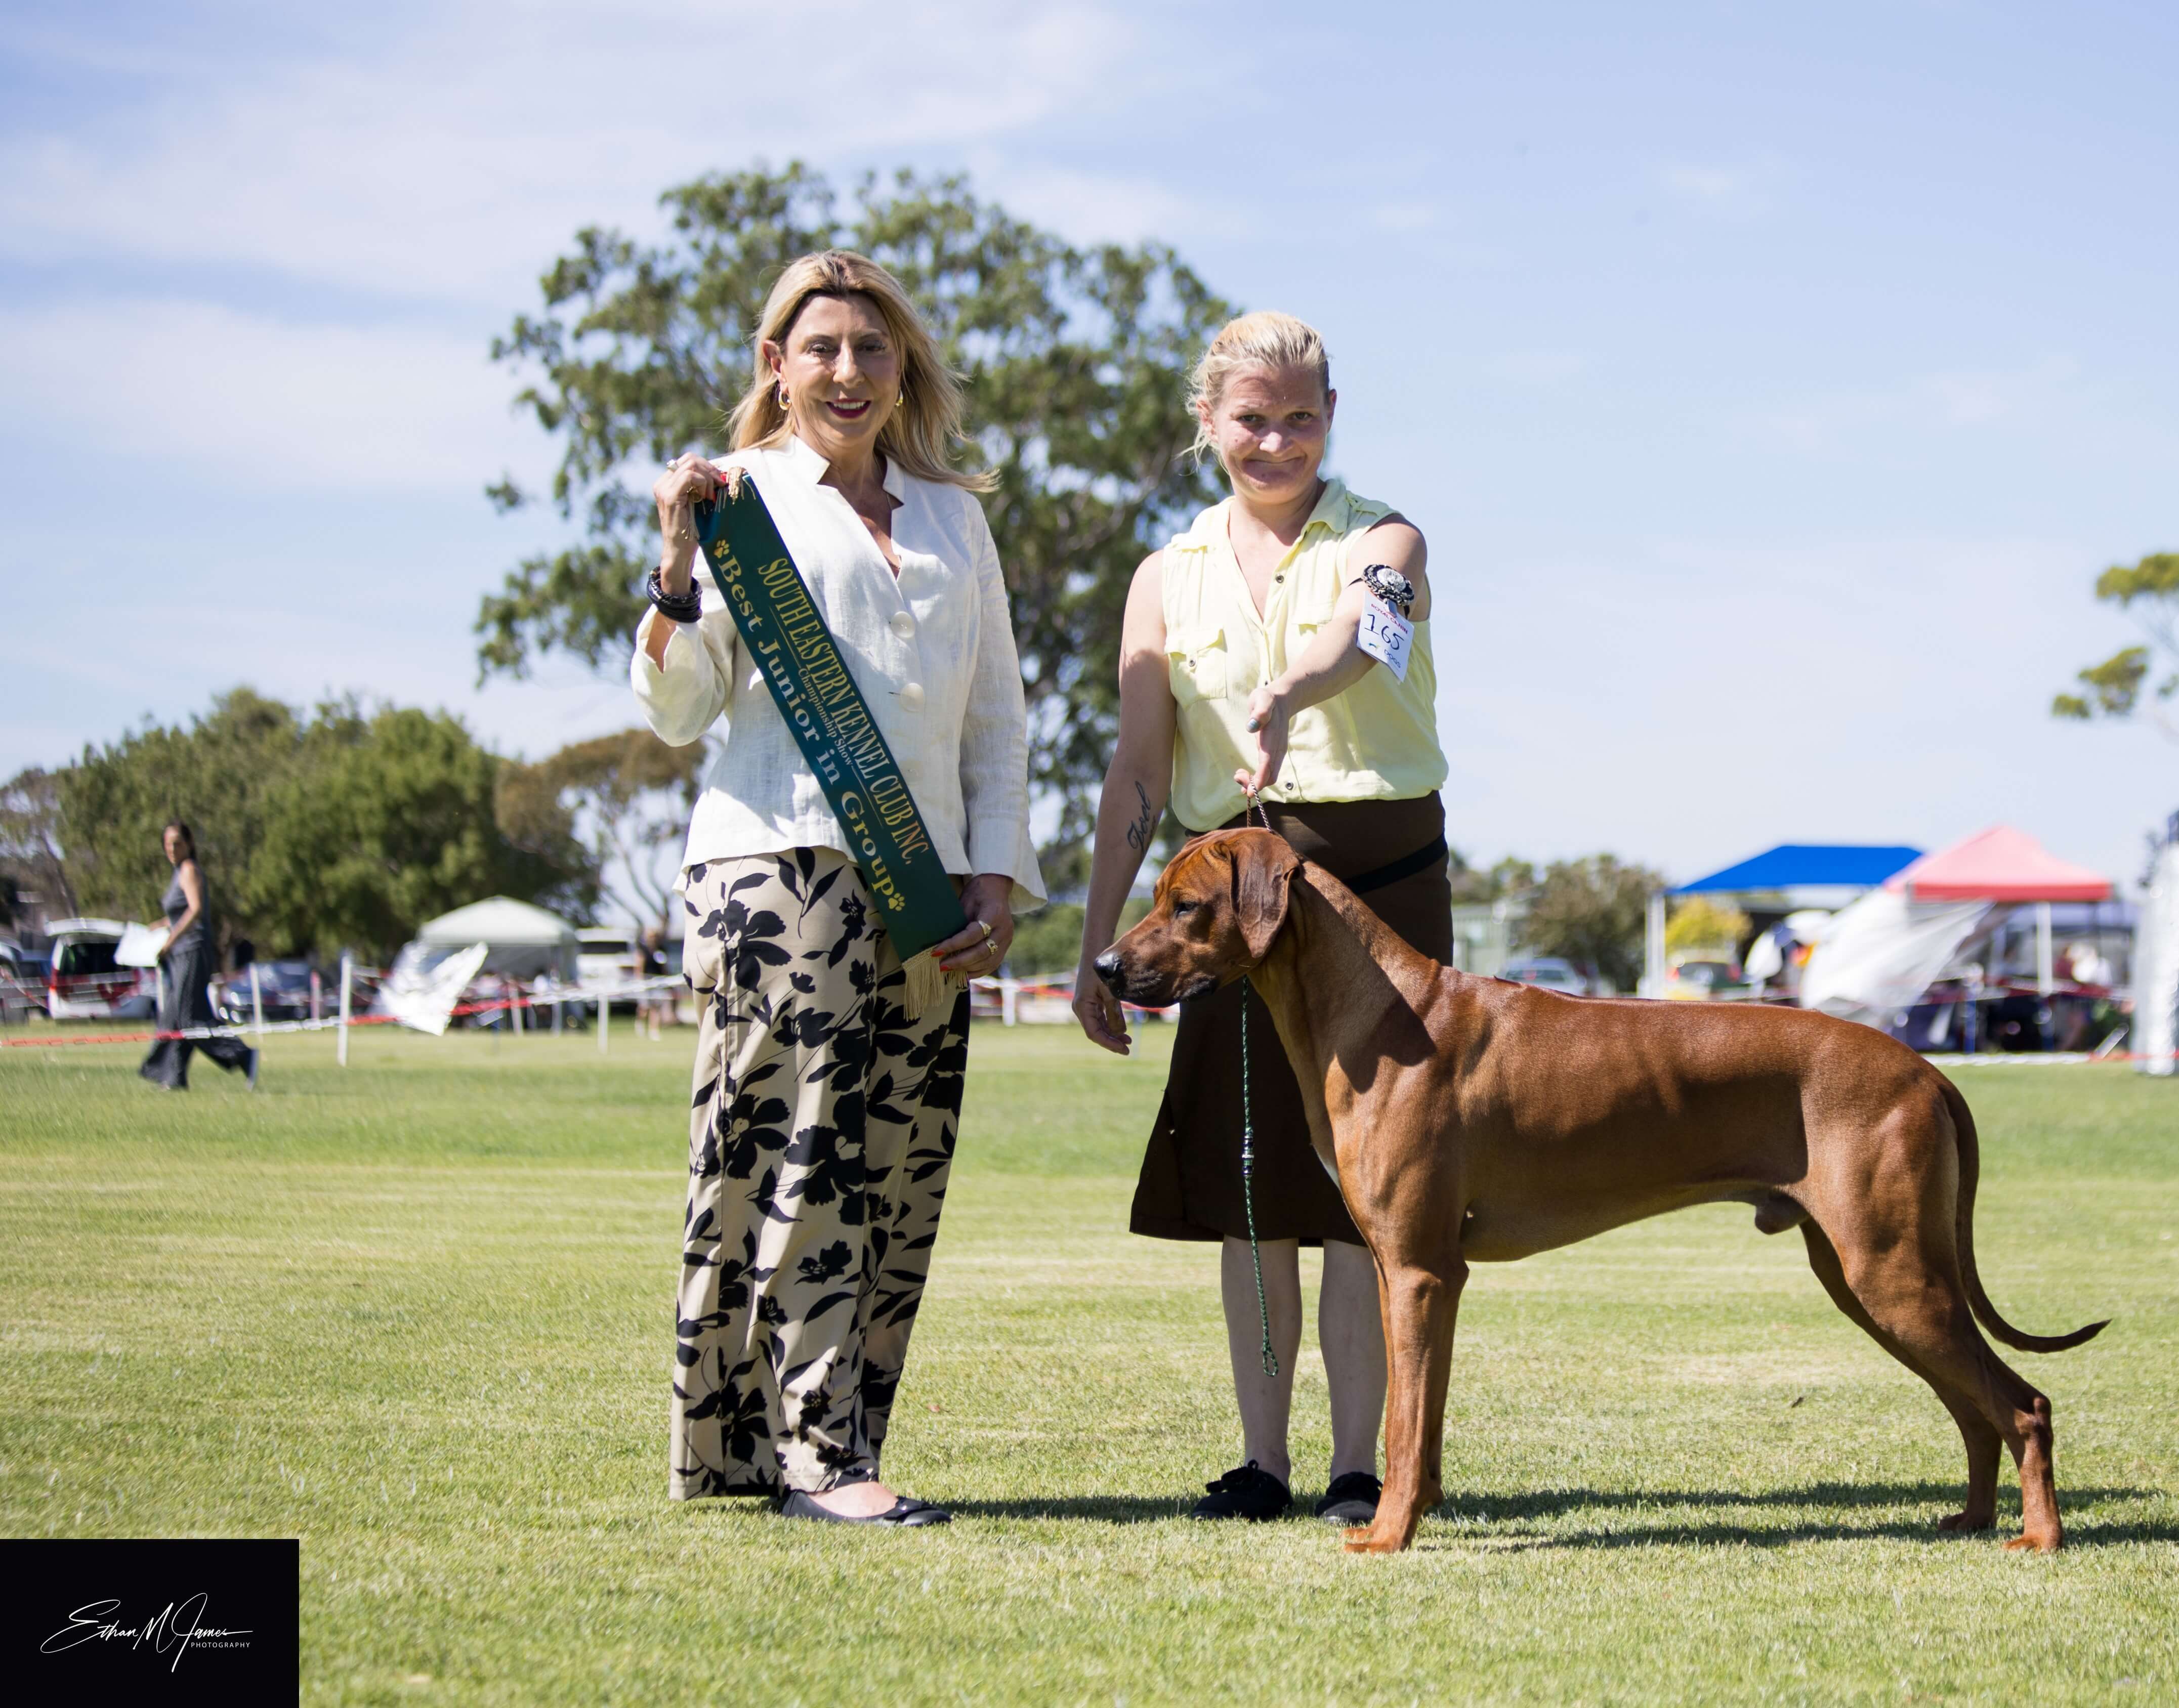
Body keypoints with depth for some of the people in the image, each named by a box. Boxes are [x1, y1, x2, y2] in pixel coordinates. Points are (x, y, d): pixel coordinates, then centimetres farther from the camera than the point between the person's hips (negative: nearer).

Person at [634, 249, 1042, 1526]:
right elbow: (678, 710, 3)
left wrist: (999, 872, 9)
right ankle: (810, 1453, -9)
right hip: (781, 859, -4)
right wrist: (682, 566, -12)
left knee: (901, 1175, -1)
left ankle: (834, 1446, 4)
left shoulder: (954, 517, 21)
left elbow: (999, 715, 22)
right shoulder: (743, 499, 9)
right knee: (805, 1160, -11)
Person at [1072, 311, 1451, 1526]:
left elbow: (1356, 636, -24)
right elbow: (1138, 773, 9)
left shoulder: (1383, 544, 1)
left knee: (1361, 1176, -4)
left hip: (1381, 874, -3)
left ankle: (1358, 1465, 2)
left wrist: (1289, 699, -47)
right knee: (1246, 1180, 3)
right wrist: (1097, 948, 3)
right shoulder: (1169, 580, 10)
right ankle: (1263, 1460, 11)